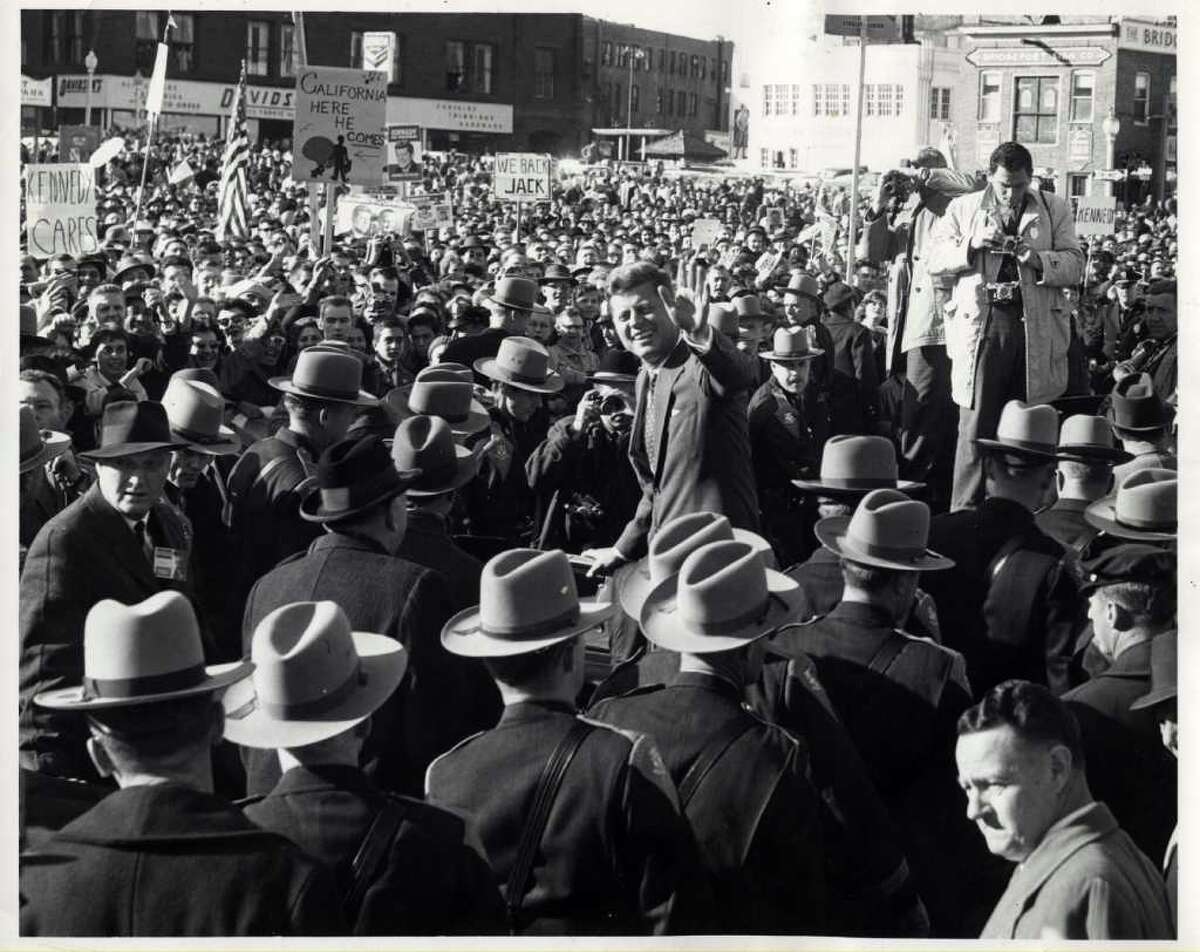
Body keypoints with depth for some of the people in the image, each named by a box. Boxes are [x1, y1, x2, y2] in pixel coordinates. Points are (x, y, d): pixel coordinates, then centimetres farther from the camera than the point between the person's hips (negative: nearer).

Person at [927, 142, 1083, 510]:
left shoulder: (1055, 209, 11)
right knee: (975, 426, -3)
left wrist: (1036, 258, -13)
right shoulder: (963, 209, 10)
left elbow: (1075, 266, 4)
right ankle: (965, 514, 2)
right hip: (981, 326, -1)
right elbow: (935, 261, 4)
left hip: (1035, 329, 1)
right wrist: (972, 244, -12)